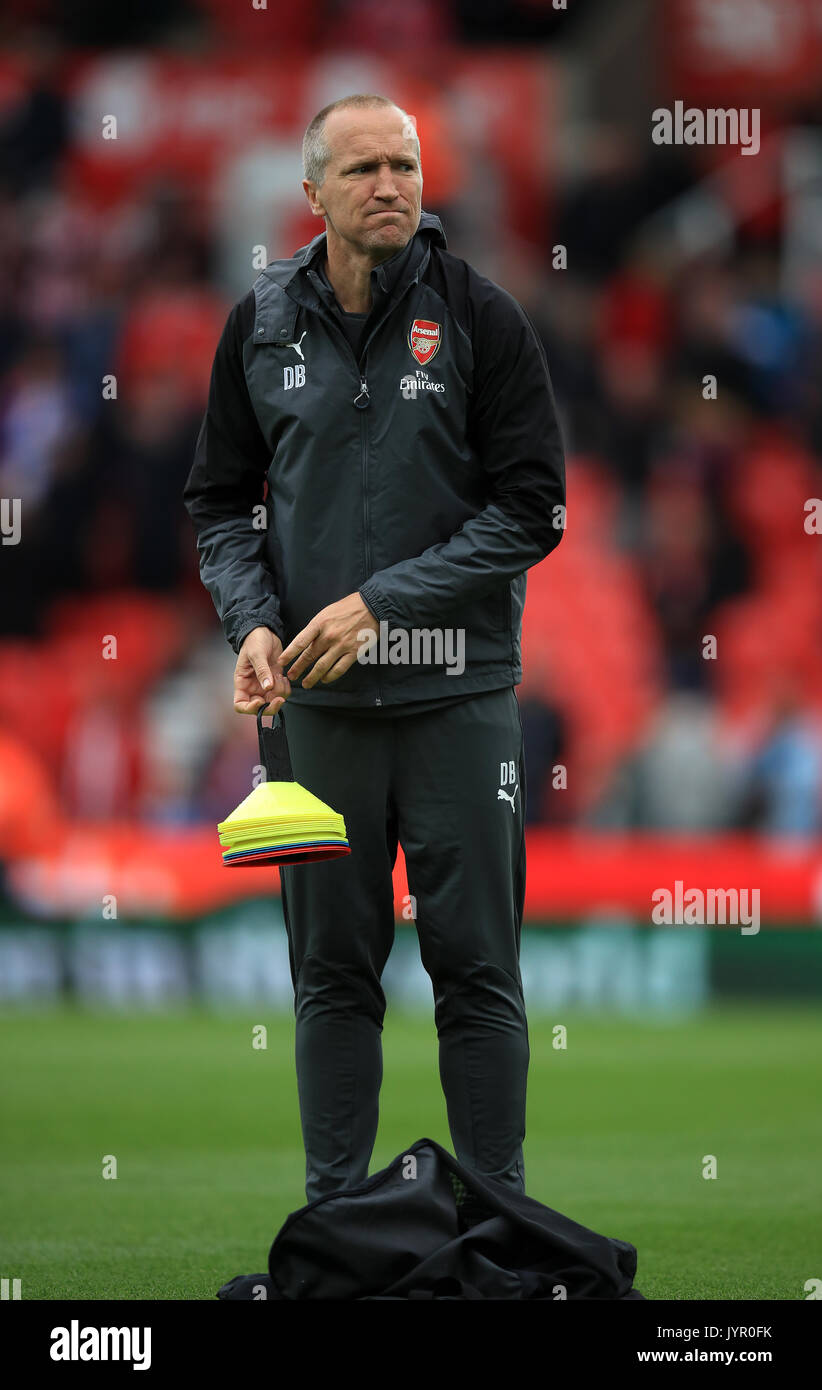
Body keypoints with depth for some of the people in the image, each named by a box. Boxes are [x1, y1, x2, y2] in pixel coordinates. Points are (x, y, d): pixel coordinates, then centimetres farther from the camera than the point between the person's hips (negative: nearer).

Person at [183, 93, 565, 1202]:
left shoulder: (481, 318, -4)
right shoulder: (262, 327, 5)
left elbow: (532, 506, -7)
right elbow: (221, 500, 12)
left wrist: (381, 602, -15)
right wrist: (254, 622, -6)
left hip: (458, 693, -2)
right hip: (318, 699, 3)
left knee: (477, 968, 0)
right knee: (333, 971, 8)